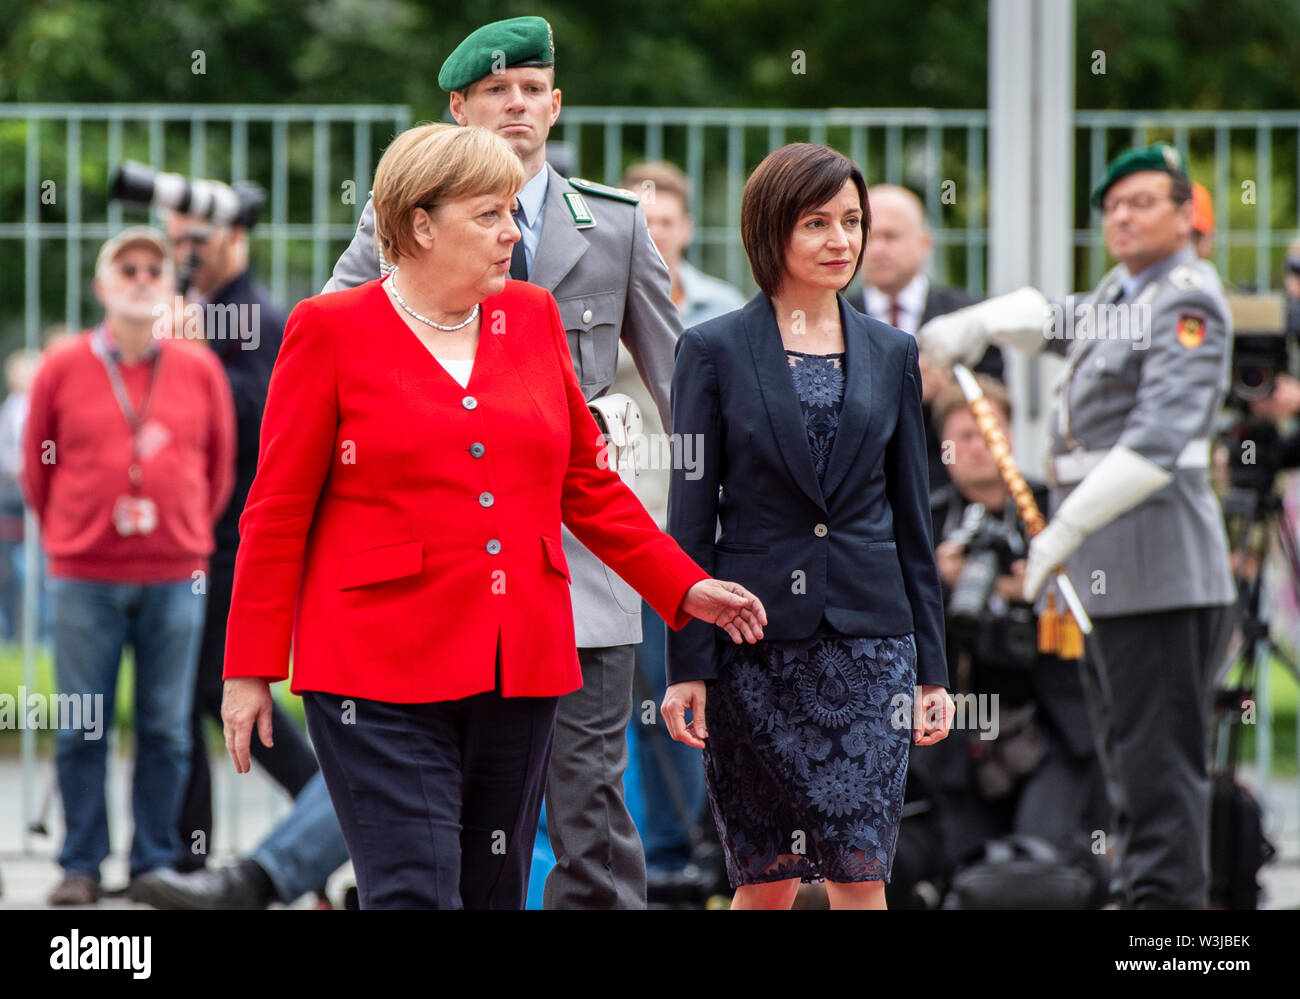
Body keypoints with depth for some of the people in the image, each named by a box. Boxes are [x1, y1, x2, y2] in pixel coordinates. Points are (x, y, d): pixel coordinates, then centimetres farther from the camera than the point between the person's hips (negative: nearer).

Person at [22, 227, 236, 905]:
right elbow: (37, 468, 12)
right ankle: (81, 866, 8)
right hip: (83, 579, -1)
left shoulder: (200, 371, 5)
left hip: (175, 578, 1)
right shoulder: (63, 369, 3)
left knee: (166, 729, 2)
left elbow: (219, 468, 15)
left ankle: (156, 866, 10)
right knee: (81, 729, 0)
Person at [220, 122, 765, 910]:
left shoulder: (533, 318, 12)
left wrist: (685, 587, 12)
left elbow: (588, 483, 20)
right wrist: (251, 669, -2)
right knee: (415, 894, -13)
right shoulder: (332, 331, -2)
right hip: (383, 673, -5)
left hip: (520, 665, 5)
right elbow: (277, 513, 0)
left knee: (494, 894, 7)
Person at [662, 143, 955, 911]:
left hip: (870, 637, 2)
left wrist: (933, 667, 8)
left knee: (861, 874, -4)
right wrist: (687, 666, -7)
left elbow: (912, 517, 11)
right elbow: (690, 517, -1)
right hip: (755, 638, -2)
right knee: (768, 881, 4)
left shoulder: (892, 354, 9)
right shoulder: (715, 351, 0)